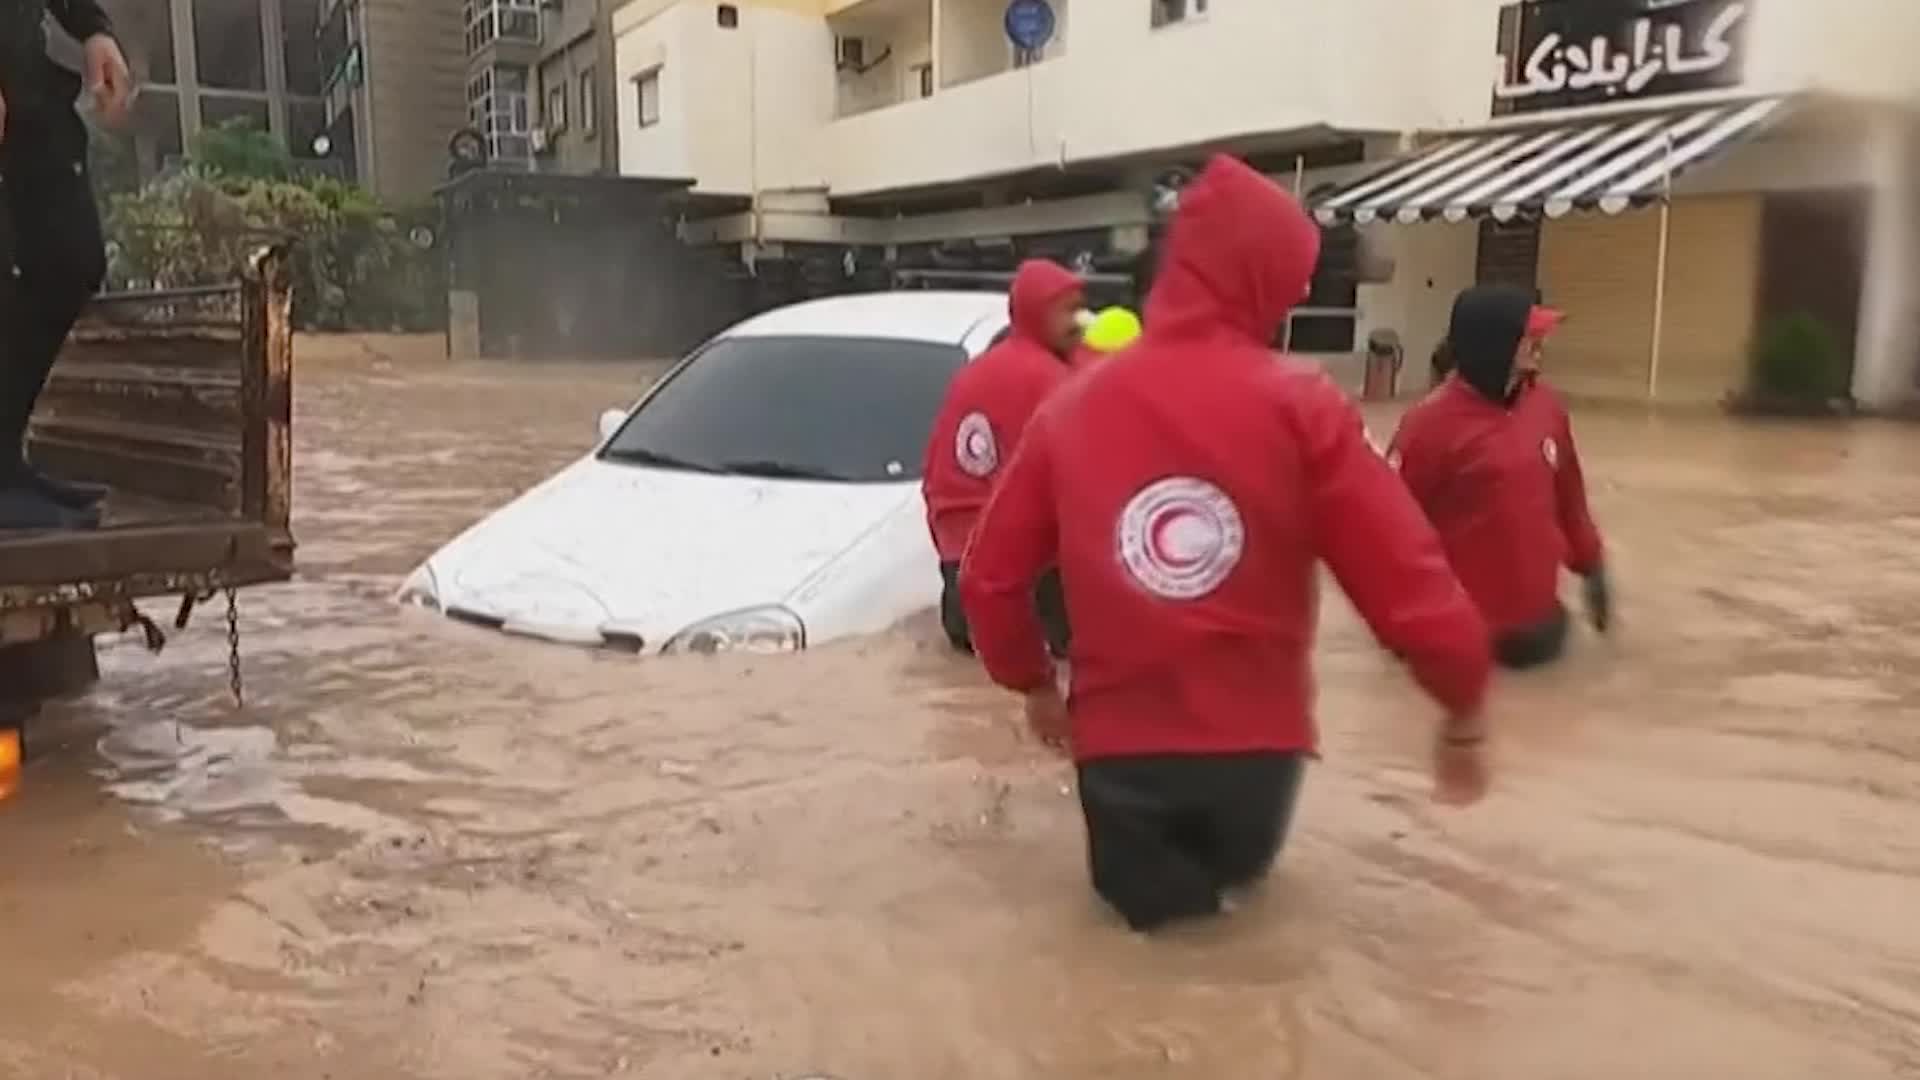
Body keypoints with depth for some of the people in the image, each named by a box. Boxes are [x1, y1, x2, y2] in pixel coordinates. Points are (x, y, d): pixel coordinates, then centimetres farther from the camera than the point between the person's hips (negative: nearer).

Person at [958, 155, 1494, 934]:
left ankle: (1149, 871, 4)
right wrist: (1463, 714, 4)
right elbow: (1411, 585, -13)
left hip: (1118, 739, 0)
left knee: (1141, 891, 30)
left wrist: (1032, 685, 19)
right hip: (1255, 740, 0)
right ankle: (1222, 861, 10)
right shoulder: (1301, 406, -11)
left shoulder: (1072, 405, -2)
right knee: (1240, 865, 35)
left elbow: (988, 577, 2)